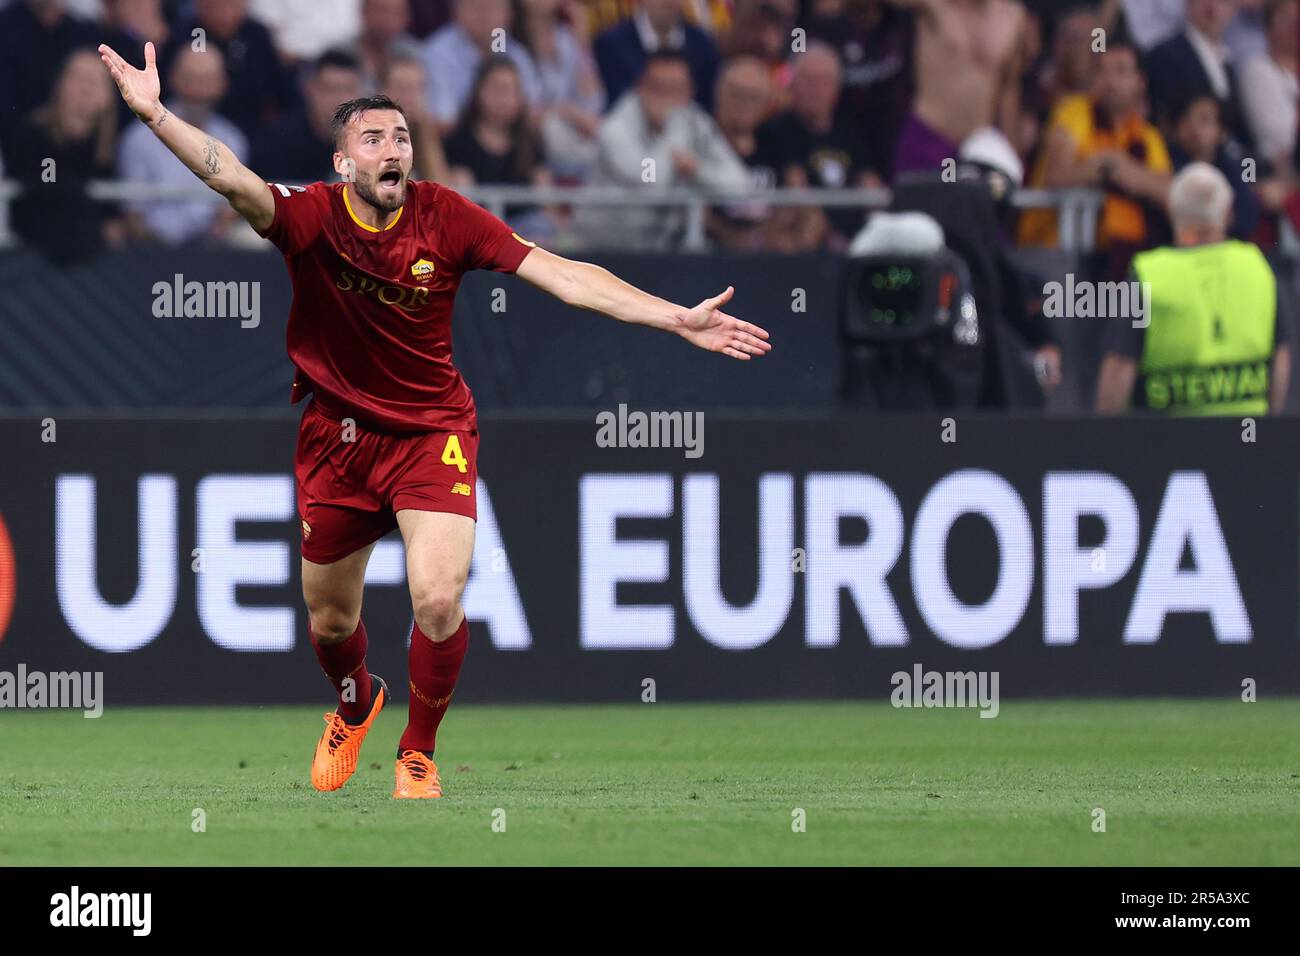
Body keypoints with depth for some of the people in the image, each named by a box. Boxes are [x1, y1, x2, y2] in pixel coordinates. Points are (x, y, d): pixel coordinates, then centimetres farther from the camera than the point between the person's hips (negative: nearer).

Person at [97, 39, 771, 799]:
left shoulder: (445, 217, -13)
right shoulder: (312, 217, -13)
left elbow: (561, 274, -15)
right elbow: (232, 179, -29)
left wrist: (676, 319, -22)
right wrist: (154, 114, -46)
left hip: (431, 430, -1)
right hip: (337, 432, 1)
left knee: (439, 600, -21)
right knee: (329, 619, 15)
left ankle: (418, 755, 6)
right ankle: (356, 707, 52)